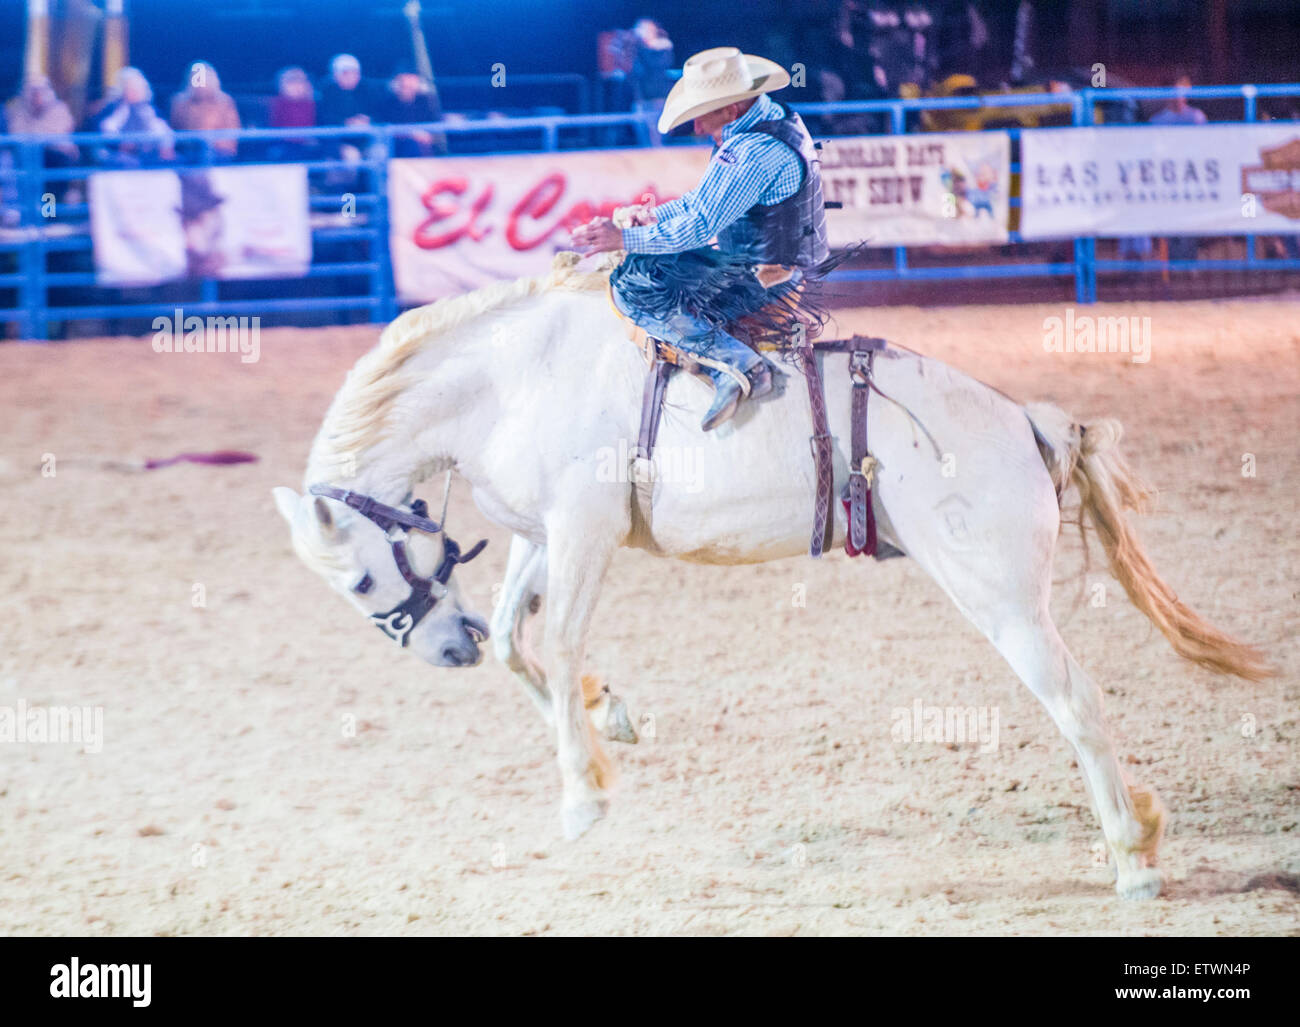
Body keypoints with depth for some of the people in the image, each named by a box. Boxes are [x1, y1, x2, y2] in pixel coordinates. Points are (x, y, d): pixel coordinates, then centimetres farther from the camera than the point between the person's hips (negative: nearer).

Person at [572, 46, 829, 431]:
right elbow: (710, 196, 18)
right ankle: (724, 374, 5)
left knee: (632, 286, -12)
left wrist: (624, 238, -18)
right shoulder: (773, 117, 7)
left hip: (760, 277, -10)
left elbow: (699, 227, -25)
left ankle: (741, 363, -14)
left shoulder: (754, 152, -26)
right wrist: (652, 217, 10)